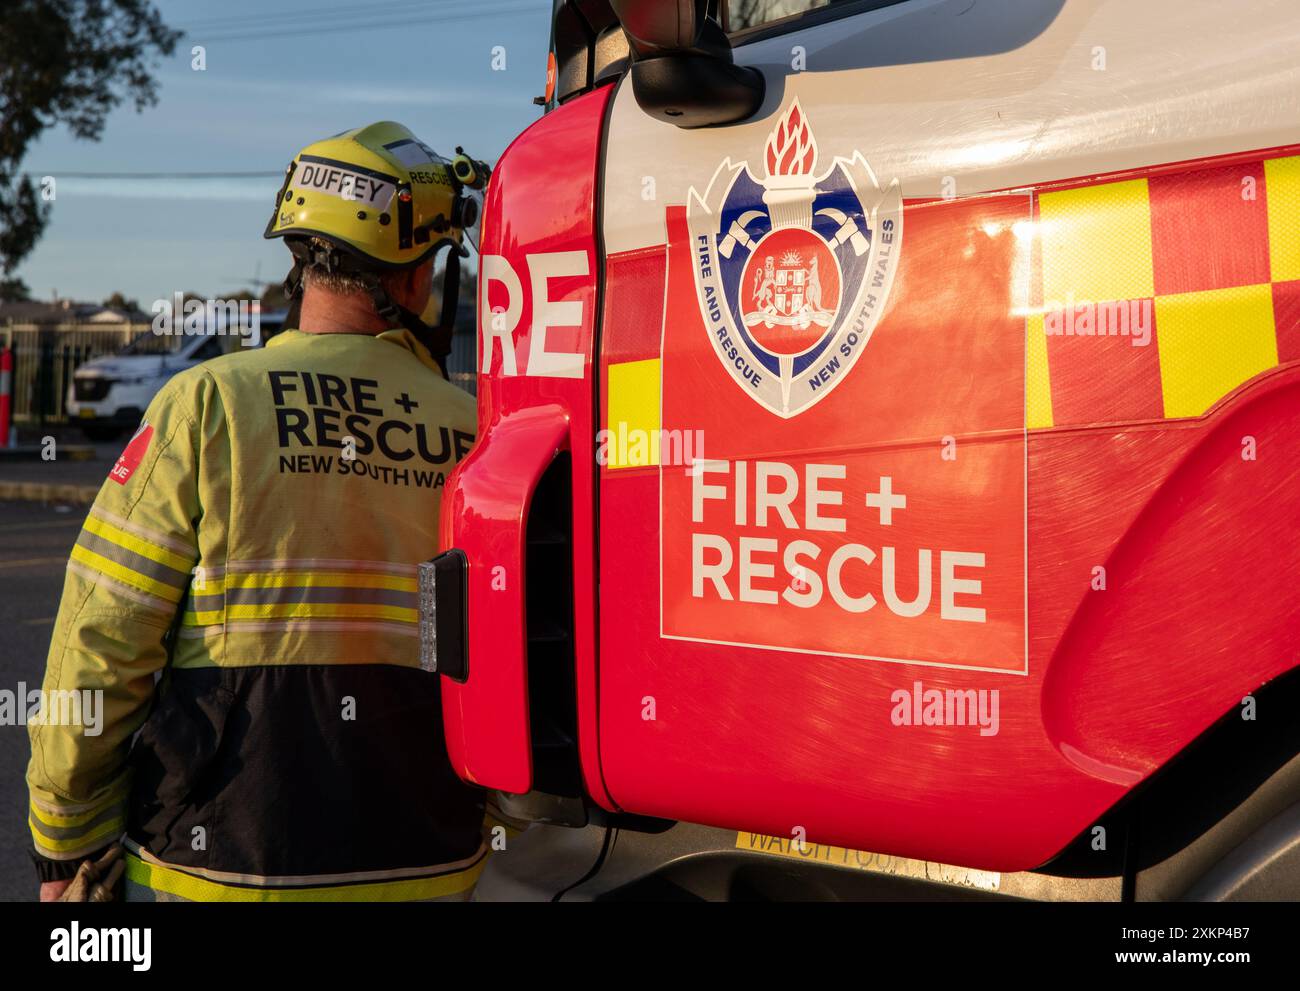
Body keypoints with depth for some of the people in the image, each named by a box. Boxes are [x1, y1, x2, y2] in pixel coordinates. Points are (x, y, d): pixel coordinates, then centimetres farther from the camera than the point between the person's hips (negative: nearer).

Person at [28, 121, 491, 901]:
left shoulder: (208, 405, -8)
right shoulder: (476, 435, -3)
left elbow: (102, 642, -9)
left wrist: (66, 842, 4)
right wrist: (469, 833, 17)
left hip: (218, 867, -2)